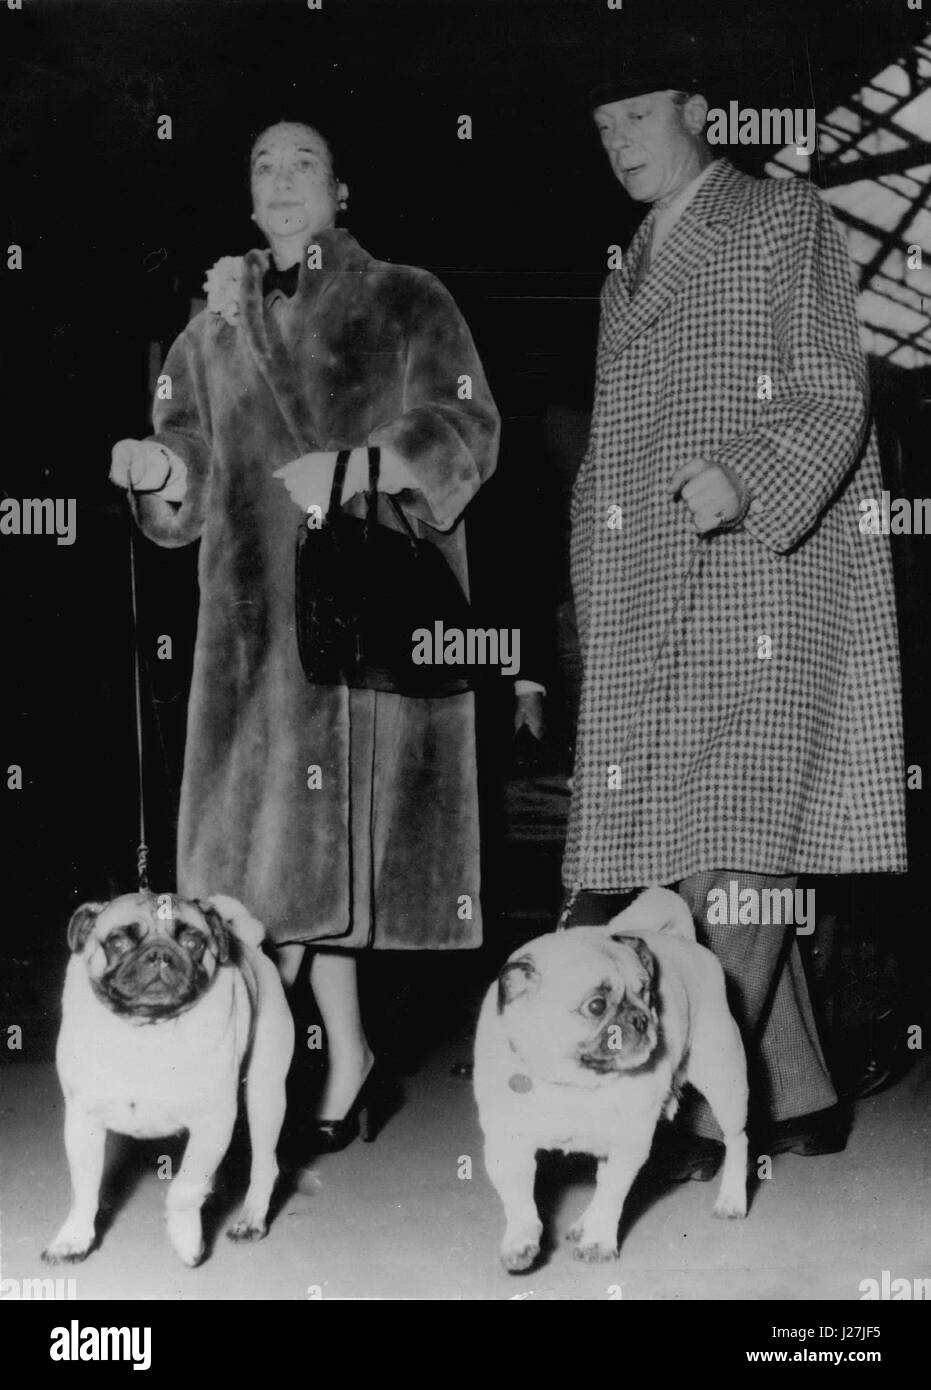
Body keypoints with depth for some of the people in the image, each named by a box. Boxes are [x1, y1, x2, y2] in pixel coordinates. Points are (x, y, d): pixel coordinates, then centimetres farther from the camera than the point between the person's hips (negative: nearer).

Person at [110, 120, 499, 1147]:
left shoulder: (406, 304, 6)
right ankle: (343, 1054, 12)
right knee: (276, 826, 0)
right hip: (259, 610, 3)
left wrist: (358, 467, -19)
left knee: (340, 822, -4)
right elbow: (196, 480, 14)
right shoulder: (215, 329, 17)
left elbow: (466, 430, -5)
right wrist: (157, 468, -9)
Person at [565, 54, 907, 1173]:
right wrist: (589, 613, 17)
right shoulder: (626, 275, 26)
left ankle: (710, 1114, -10)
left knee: (737, 854, -14)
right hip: (651, 600, 7)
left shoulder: (784, 216, 7)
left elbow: (834, 391, -3)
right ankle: (798, 1098, 11)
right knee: (682, 864, 2)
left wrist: (744, 480, -21)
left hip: (764, 568, -6)